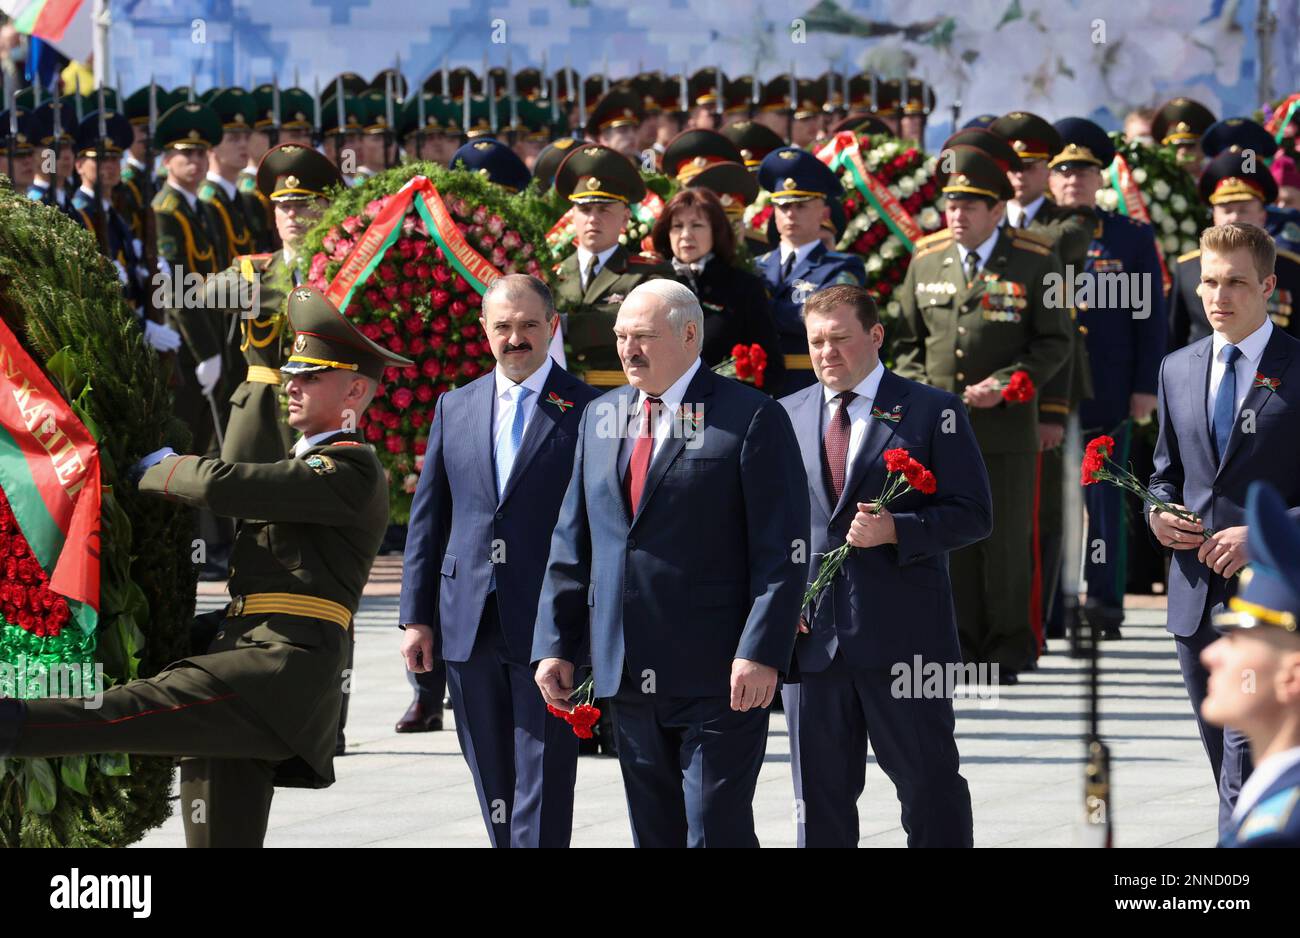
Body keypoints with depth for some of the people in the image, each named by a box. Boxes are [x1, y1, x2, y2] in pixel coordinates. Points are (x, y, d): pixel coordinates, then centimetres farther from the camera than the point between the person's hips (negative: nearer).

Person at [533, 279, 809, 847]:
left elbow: (782, 550, -10)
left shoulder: (752, 418, -5)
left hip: (719, 674, -6)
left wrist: (760, 653, -17)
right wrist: (555, 645, 9)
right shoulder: (600, 418, 14)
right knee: (654, 832, 10)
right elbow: (572, 543, 16)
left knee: (717, 830, -8)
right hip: (627, 673, 6)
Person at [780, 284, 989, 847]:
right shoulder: (787, 415, 13)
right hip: (811, 633, 4)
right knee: (820, 793, 7)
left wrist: (896, 530, -18)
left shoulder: (933, 413, 1)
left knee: (930, 788, 0)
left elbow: (972, 515, -3)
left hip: (903, 634, -4)